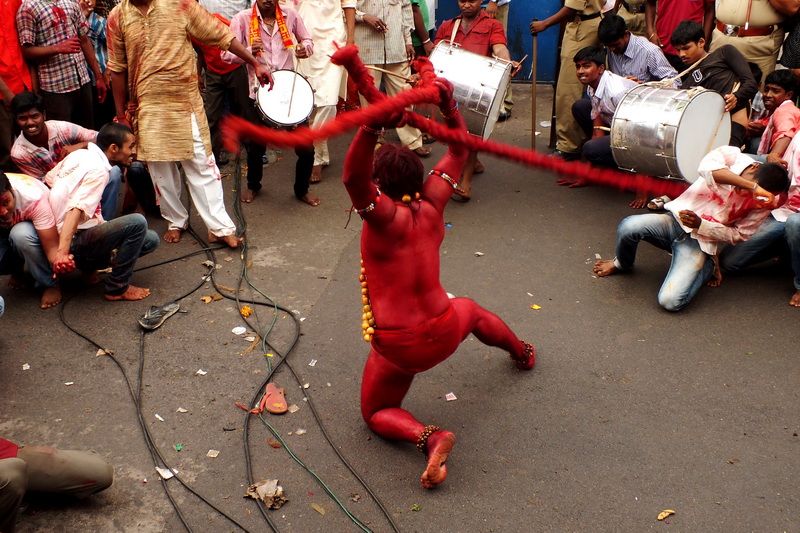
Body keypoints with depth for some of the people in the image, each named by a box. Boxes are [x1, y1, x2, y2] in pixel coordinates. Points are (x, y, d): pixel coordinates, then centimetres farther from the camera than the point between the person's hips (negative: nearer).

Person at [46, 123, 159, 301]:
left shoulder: (79, 154, 9)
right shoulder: (98, 169, -17)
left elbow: (48, 180, 18)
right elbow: (77, 210, -31)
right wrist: (62, 251, -43)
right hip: (74, 241, -9)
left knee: (151, 239, 4)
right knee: (137, 222, -27)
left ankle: (90, 265, 9)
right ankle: (117, 288, -14)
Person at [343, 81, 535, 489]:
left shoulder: (385, 218, -21)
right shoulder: (430, 207, -6)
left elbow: (352, 177, -40)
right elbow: (458, 150, 6)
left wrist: (372, 126, -53)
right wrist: (448, 106, -4)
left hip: (399, 347, -5)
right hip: (444, 332, 5)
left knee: (376, 413, 18)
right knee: (470, 310, 42)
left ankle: (427, 437, -10)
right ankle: (523, 353, 65)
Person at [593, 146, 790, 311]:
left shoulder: (763, 203, -7)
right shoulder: (732, 155, -9)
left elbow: (738, 235, -3)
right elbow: (707, 167, -32)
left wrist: (700, 224, -18)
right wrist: (752, 185, -36)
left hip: (700, 242, -1)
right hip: (676, 220, 2)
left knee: (670, 301, -23)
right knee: (629, 226, -31)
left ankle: (707, 268, 10)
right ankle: (622, 264, 6)